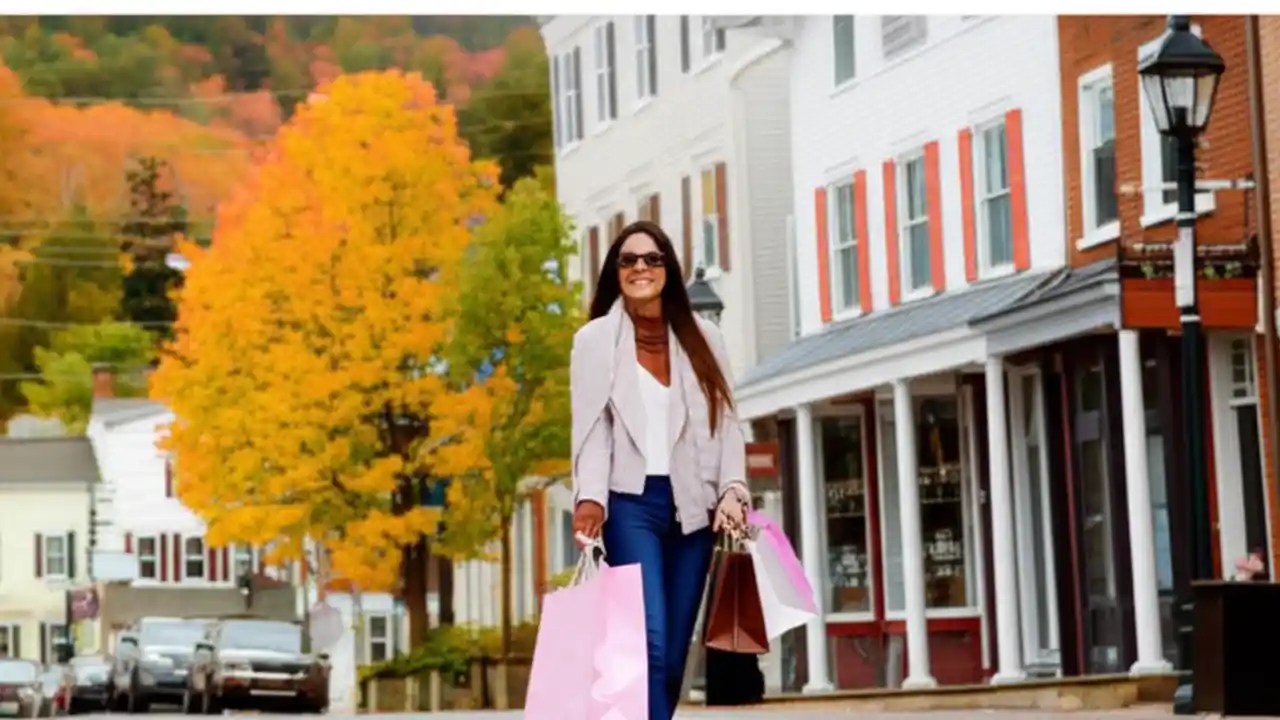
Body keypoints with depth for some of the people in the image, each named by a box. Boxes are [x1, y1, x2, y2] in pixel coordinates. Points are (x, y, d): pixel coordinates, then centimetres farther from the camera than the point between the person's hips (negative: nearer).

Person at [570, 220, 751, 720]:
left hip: (691, 504, 3)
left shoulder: (703, 339, 15)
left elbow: (725, 421, 10)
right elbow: (591, 427, 0)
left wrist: (733, 488, -6)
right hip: (630, 501, -3)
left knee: (675, 651, 2)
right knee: (649, 642, -16)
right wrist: (590, 498, -16)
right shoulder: (595, 339, 8)